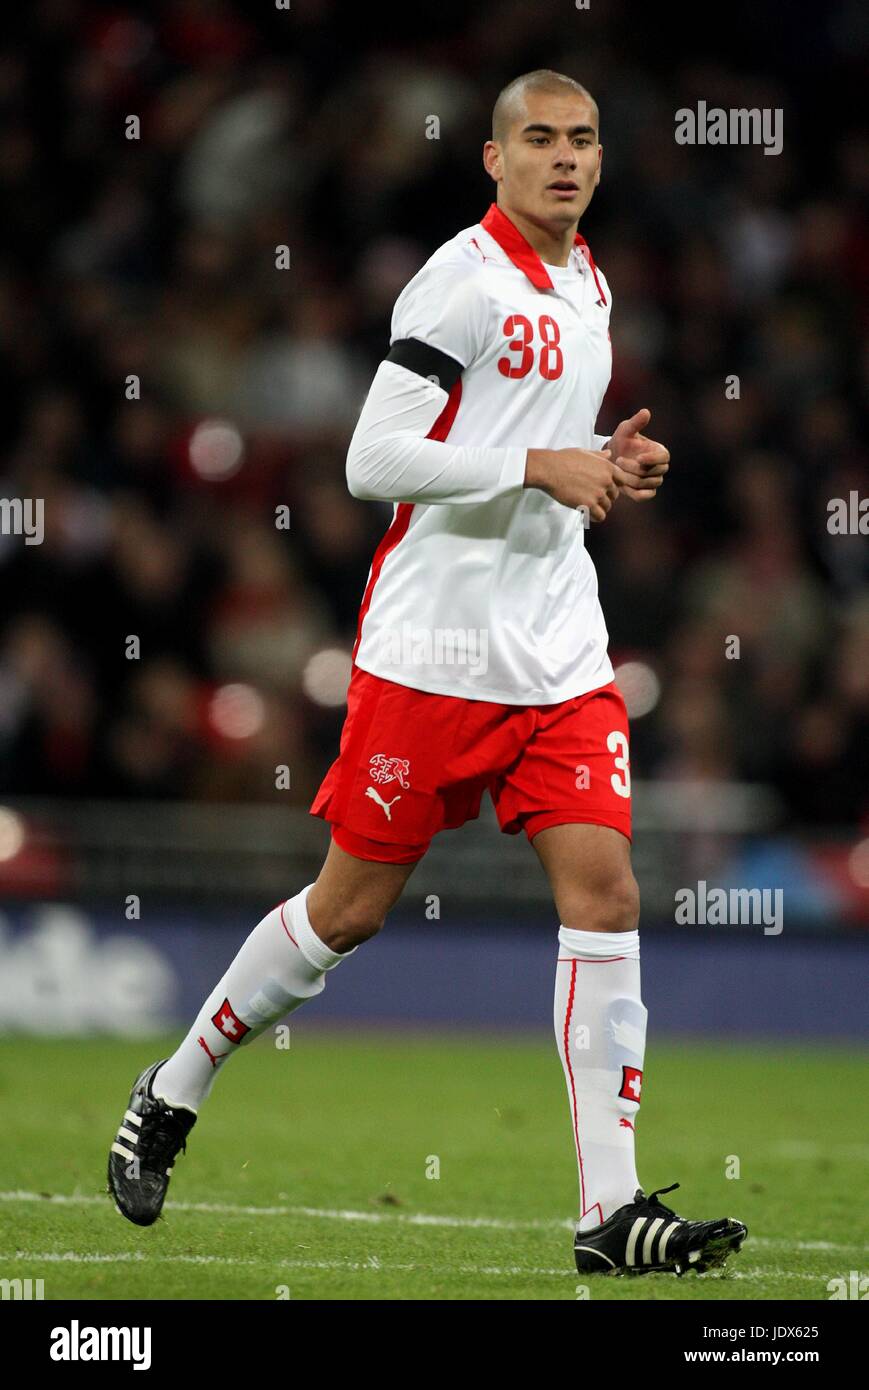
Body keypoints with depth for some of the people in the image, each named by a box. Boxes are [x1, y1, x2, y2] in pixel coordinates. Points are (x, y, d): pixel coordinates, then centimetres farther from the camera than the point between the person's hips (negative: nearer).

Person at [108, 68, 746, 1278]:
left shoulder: (588, 287, 15)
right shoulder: (465, 281, -12)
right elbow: (373, 459, -18)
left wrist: (607, 461, 9)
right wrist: (543, 467, -19)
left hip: (559, 654, 7)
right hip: (432, 646, -7)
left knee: (604, 890, -7)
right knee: (352, 906, 1)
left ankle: (612, 1209, -9)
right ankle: (172, 1096, 23)